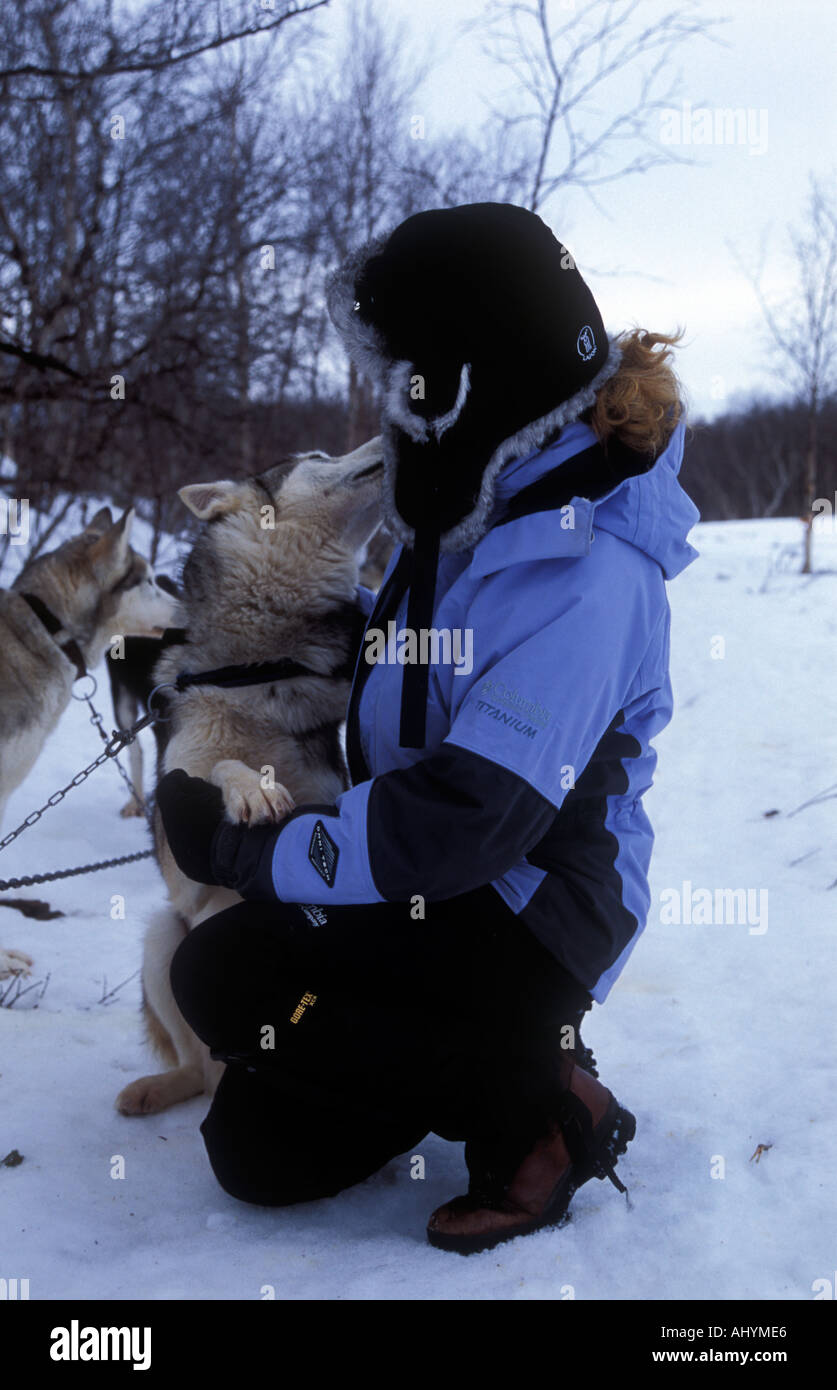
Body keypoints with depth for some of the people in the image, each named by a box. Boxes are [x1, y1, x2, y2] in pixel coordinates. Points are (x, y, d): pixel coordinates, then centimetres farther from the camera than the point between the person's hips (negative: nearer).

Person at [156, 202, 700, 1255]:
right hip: (435, 893, 9)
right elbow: (404, 667, 24)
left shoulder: (579, 572, -26)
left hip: (528, 920, -9)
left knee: (225, 975, -27)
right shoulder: (471, 515, 4)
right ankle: (504, 1058, 21)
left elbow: (465, 820, -34)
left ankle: (541, 1109, -13)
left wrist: (245, 852, -23)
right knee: (256, 1152, 7)